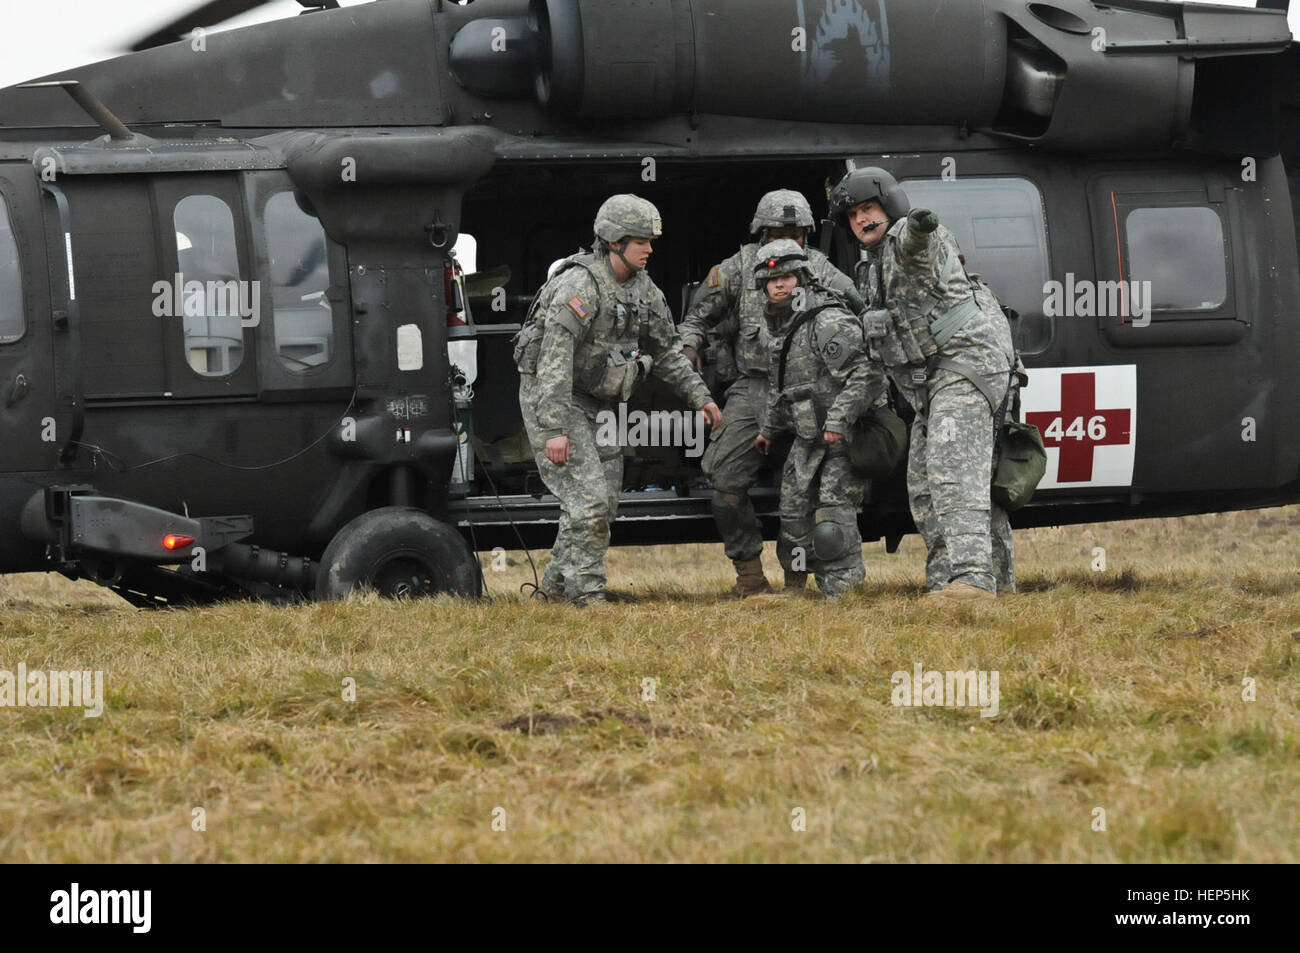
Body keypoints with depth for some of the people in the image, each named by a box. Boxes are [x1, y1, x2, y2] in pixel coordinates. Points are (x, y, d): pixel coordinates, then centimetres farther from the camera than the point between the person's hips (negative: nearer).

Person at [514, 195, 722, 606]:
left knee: (602, 502, 10)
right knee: (588, 500, -15)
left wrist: (700, 396, 11)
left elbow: (666, 350, 19)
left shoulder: (643, 289, 4)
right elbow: (554, 361, -28)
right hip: (551, 400, -9)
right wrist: (554, 430, -33)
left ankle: (558, 584, 22)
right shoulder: (580, 286, -23)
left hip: (591, 402, 9)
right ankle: (587, 594, -9)